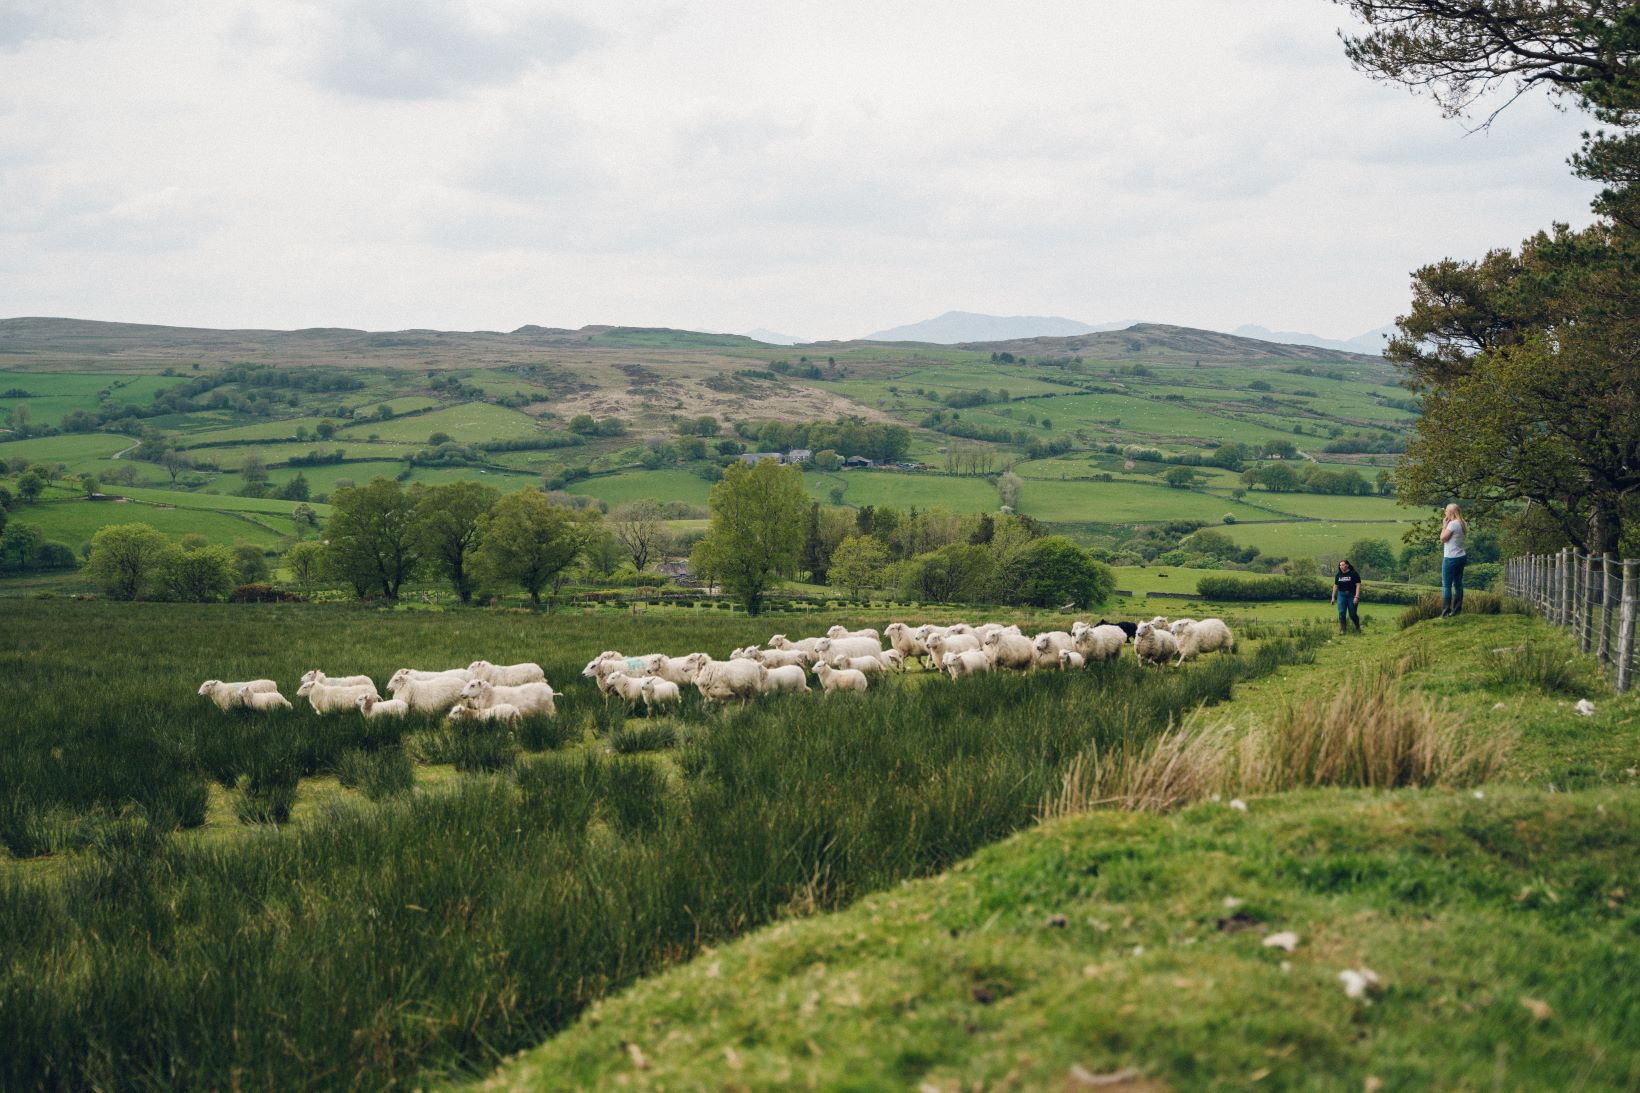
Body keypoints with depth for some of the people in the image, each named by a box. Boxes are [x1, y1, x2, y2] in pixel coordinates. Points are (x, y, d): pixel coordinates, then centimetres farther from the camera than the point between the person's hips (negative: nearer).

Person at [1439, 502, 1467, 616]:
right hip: (1461, 557, 9)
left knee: (1446, 585, -4)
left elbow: (1443, 538, -14)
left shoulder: (1453, 524, -18)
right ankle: (1457, 609, 17)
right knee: (1458, 584, 13)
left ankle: (1446, 612, -5)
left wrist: (1444, 525, -6)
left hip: (1451, 558, -9)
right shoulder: (1462, 524, 10)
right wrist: (1447, 525, 8)